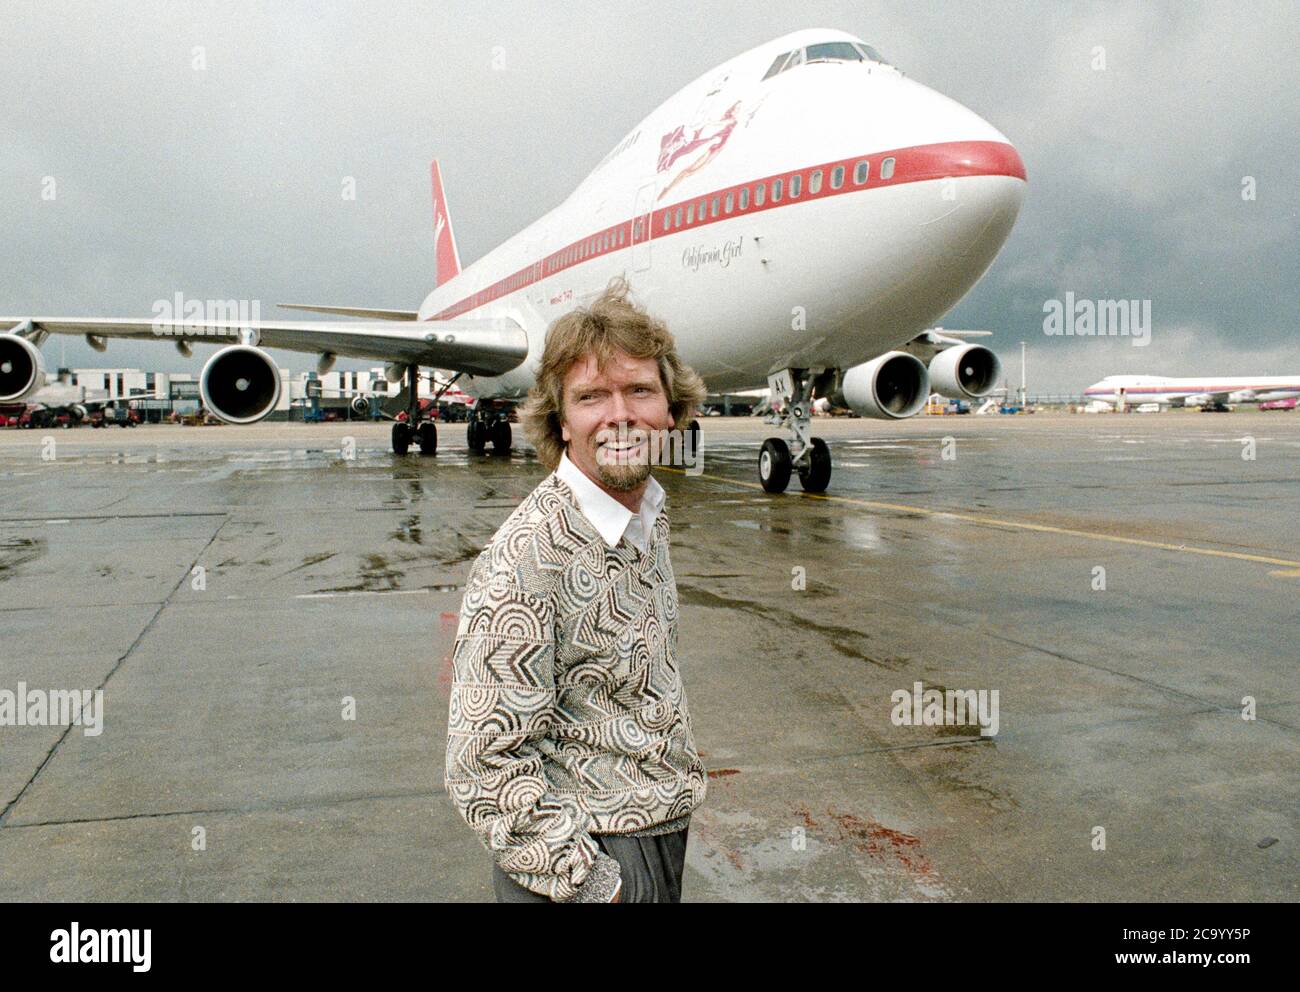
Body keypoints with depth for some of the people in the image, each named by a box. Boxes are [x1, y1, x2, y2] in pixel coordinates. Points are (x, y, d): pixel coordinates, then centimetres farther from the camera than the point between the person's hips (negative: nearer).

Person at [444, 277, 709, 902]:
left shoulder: (648, 517, -1)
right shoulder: (526, 562, -26)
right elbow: (486, 770, -24)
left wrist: (677, 774, 16)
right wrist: (591, 884, -20)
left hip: (664, 835, 7)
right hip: (582, 858, -7)